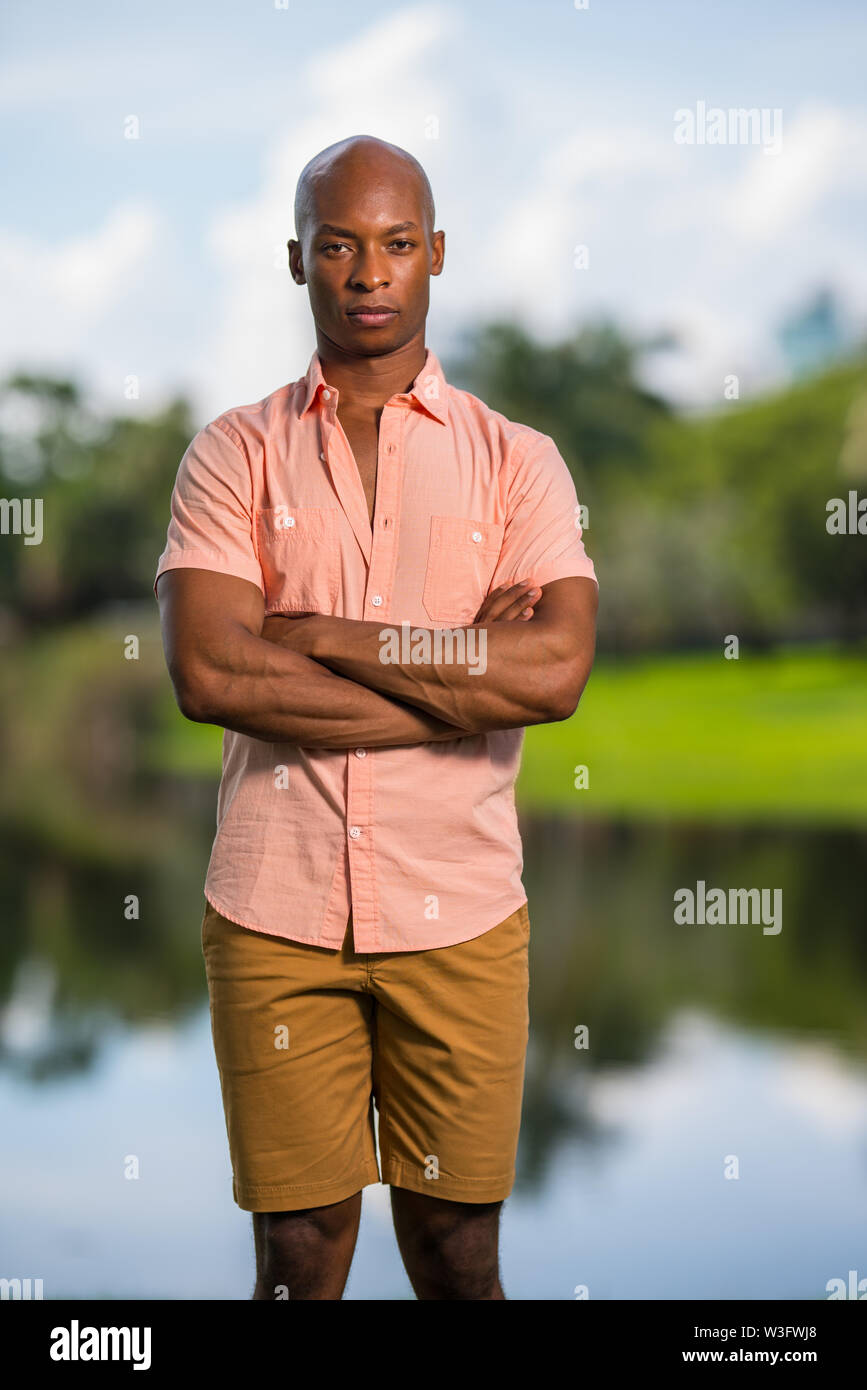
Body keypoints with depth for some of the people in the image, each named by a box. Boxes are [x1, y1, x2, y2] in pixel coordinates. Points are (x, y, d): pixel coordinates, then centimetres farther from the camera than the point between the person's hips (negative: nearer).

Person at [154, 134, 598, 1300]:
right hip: (273, 912, 0)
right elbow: (207, 672, -12)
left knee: (459, 1255, 10)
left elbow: (558, 671, -12)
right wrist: (464, 676, -12)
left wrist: (323, 638, -11)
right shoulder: (236, 452, 3)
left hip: (460, 911, 1)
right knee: (298, 1253, 6)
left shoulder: (515, 460, 4)